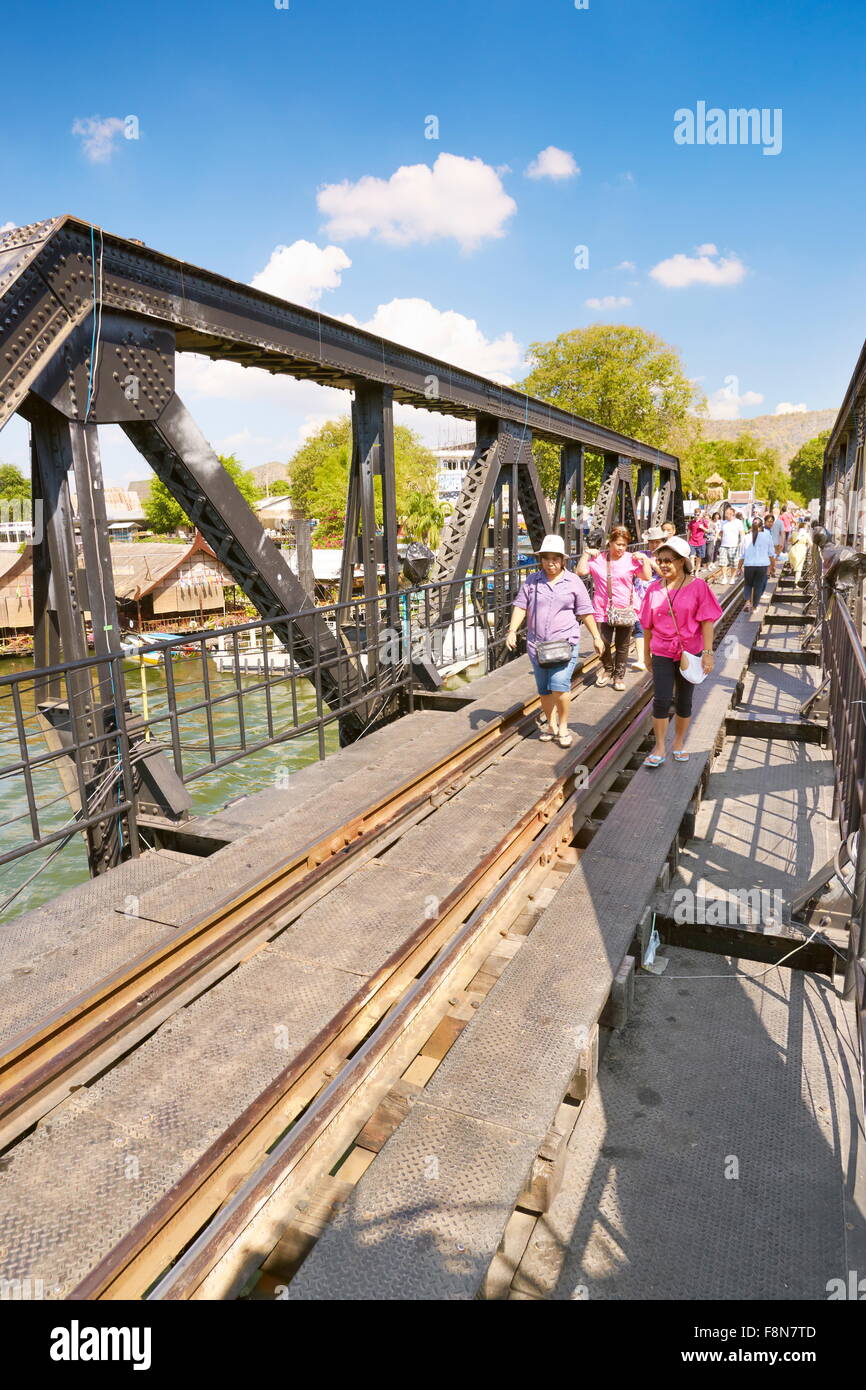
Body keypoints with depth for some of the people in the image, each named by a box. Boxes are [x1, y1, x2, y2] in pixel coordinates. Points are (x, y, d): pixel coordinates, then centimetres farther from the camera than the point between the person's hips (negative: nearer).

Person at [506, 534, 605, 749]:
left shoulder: (573, 582, 3)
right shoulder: (532, 580, 6)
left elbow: (585, 612, 6)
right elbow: (520, 607, 1)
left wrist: (596, 636, 7)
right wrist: (512, 631, -12)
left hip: (565, 643, -3)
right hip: (537, 644, 3)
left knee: (559, 686, -16)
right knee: (544, 689, 10)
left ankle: (563, 726, 4)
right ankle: (551, 724, 29)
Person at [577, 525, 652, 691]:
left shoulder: (631, 559, 2)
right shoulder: (597, 558, 2)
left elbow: (647, 577, 0)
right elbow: (581, 571, -6)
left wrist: (645, 559, -8)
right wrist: (586, 554, -9)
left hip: (625, 611, 1)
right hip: (603, 610, 0)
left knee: (622, 646, 8)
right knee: (603, 644, -4)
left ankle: (619, 676, 24)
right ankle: (608, 669, 25)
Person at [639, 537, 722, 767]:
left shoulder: (698, 586, -7)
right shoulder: (654, 589, 1)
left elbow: (707, 621, -8)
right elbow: (648, 625, 7)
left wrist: (708, 652, -13)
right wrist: (646, 653, 11)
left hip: (690, 652, -1)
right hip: (662, 653, 1)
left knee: (684, 700, 11)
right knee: (661, 699, -8)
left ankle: (679, 744, 29)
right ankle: (660, 748, 4)